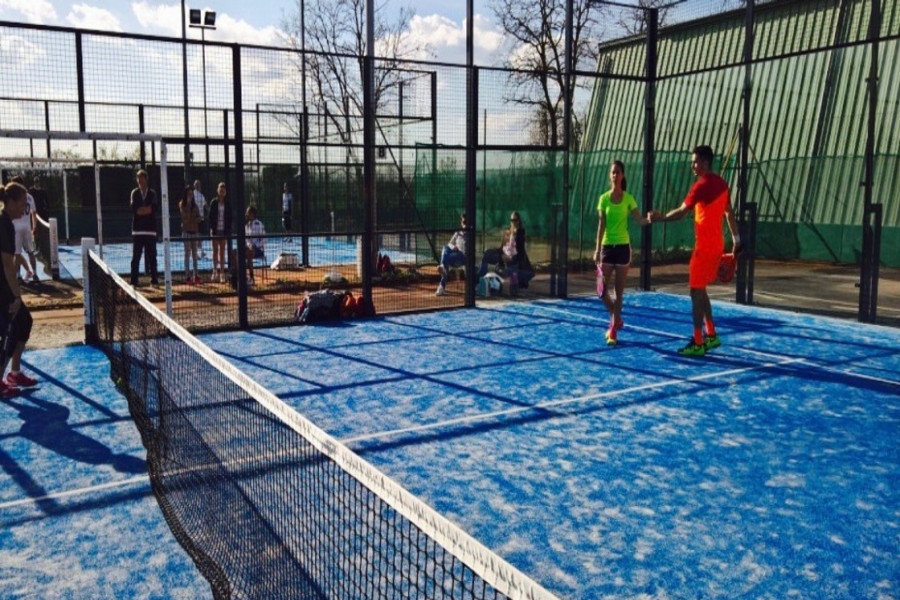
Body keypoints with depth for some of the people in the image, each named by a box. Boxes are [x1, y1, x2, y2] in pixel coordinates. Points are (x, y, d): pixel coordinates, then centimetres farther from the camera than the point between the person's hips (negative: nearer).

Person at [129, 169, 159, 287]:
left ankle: (154, 279, 10)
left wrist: (141, 210, -10)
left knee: (152, 256, 3)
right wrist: (147, 209, -9)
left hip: (150, 229, 0)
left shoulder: (152, 193, 9)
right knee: (135, 257, 0)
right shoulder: (134, 193, 8)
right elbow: (134, 208, -6)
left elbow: (155, 208, -7)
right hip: (137, 229, 0)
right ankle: (134, 281, 2)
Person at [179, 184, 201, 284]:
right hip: (186, 231, -4)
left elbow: (198, 219, 7)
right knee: (187, 254, -5)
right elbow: (185, 217, -12)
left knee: (195, 254, 2)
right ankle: (187, 276, -5)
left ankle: (195, 276, 2)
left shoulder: (195, 206, 12)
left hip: (194, 231, 4)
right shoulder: (182, 204, 1)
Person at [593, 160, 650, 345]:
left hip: (623, 246, -1)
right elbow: (601, 225, -1)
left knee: (619, 292, 2)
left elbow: (640, 220, -7)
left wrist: (649, 219, -30)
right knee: (603, 291, -2)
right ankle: (616, 319, 25)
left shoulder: (628, 198, 0)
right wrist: (597, 249, -7)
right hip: (607, 246, 1)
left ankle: (613, 330, 10)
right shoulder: (604, 198, 1)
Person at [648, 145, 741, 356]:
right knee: (700, 290, 18)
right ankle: (711, 335, 24)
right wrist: (736, 238, 24)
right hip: (717, 244, 9)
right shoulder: (721, 183, 12)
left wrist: (660, 217, -12)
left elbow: (681, 212, -21)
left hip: (705, 246, -9)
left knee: (696, 292, -3)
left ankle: (697, 343, -1)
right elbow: (729, 213, 18)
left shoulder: (702, 185, -15)